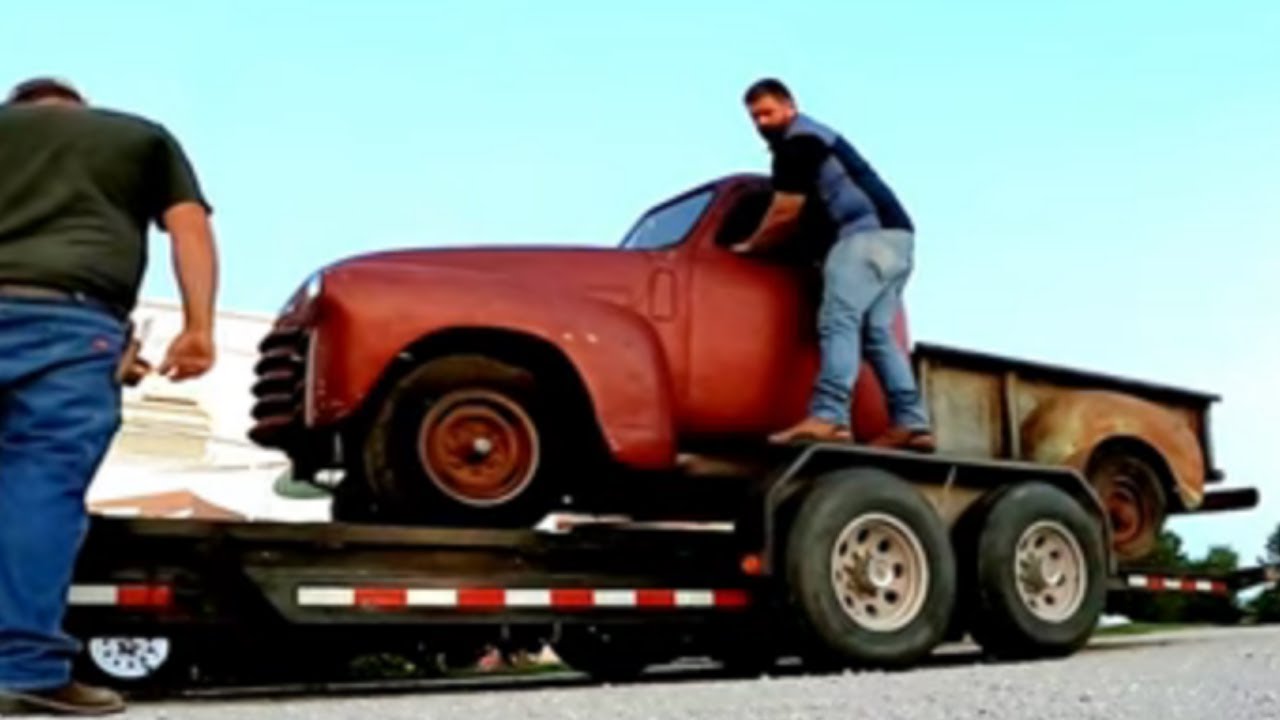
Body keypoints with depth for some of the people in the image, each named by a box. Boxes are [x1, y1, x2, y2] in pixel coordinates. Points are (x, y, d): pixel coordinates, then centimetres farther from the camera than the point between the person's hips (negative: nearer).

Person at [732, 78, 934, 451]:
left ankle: (828, 417, -34)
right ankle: (911, 422, -1)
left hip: (868, 233, -10)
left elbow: (784, 215, -5)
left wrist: (749, 247, 9)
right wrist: (764, 243, 28)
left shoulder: (797, 141, -3)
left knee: (838, 321, -21)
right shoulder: (812, 137, 29)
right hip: (891, 235, 10)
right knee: (877, 331, 6)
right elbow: (797, 215, 30)